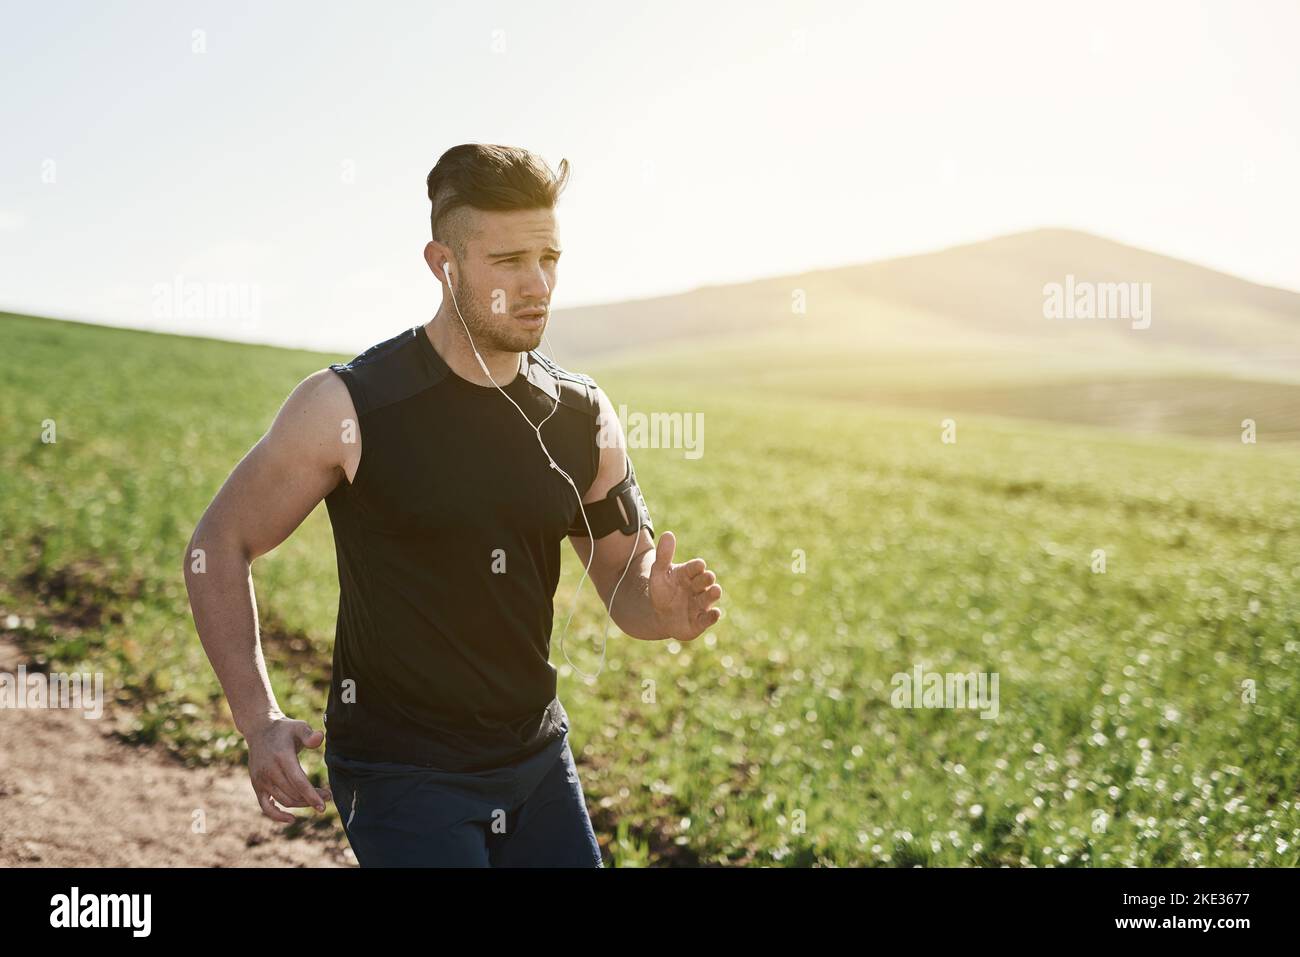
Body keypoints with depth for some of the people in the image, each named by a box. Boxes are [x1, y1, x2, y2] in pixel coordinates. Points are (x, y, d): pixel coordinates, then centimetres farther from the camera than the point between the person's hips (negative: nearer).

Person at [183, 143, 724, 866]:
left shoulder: (585, 418, -1)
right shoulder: (347, 407, -14)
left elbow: (627, 585, 8)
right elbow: (219, 546, -6)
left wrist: (665, 609, -17)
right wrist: (260, 720, -16)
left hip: (539, 758, 5)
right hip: (402, 773, -5)